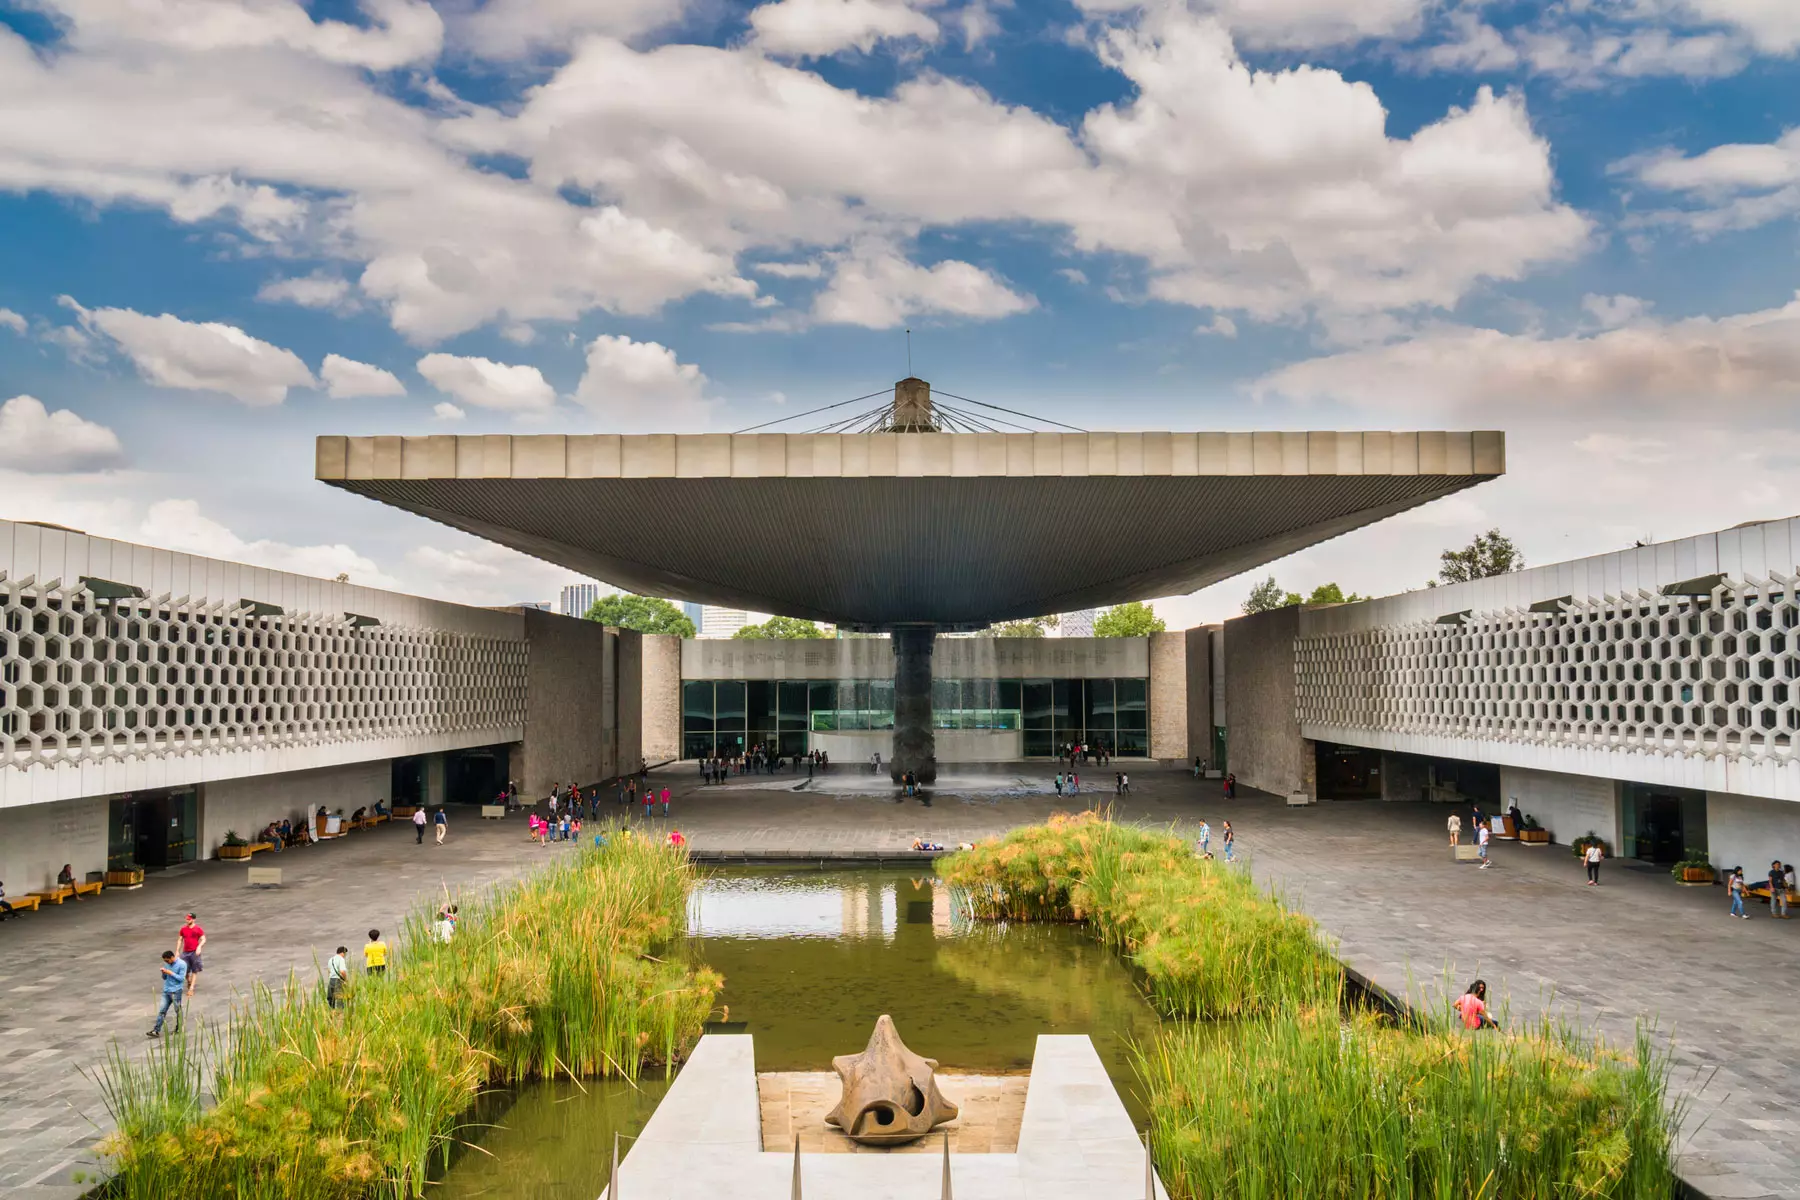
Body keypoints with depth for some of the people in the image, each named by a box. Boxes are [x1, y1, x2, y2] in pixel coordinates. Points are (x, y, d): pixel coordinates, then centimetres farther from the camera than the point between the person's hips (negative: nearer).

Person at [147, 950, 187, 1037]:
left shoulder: (182, 964, -11)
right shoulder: (167, 964, 7)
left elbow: (181, 978, -14)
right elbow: (164, 978, 14)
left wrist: (171, 973, -17)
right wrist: (163, 972, -7)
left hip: (176, 991, -5)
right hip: (166, 991, 5)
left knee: (178, 1011, 6)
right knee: (161, 1011, 0)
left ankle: (179, 1029, 19)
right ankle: (156, 1031, -1)